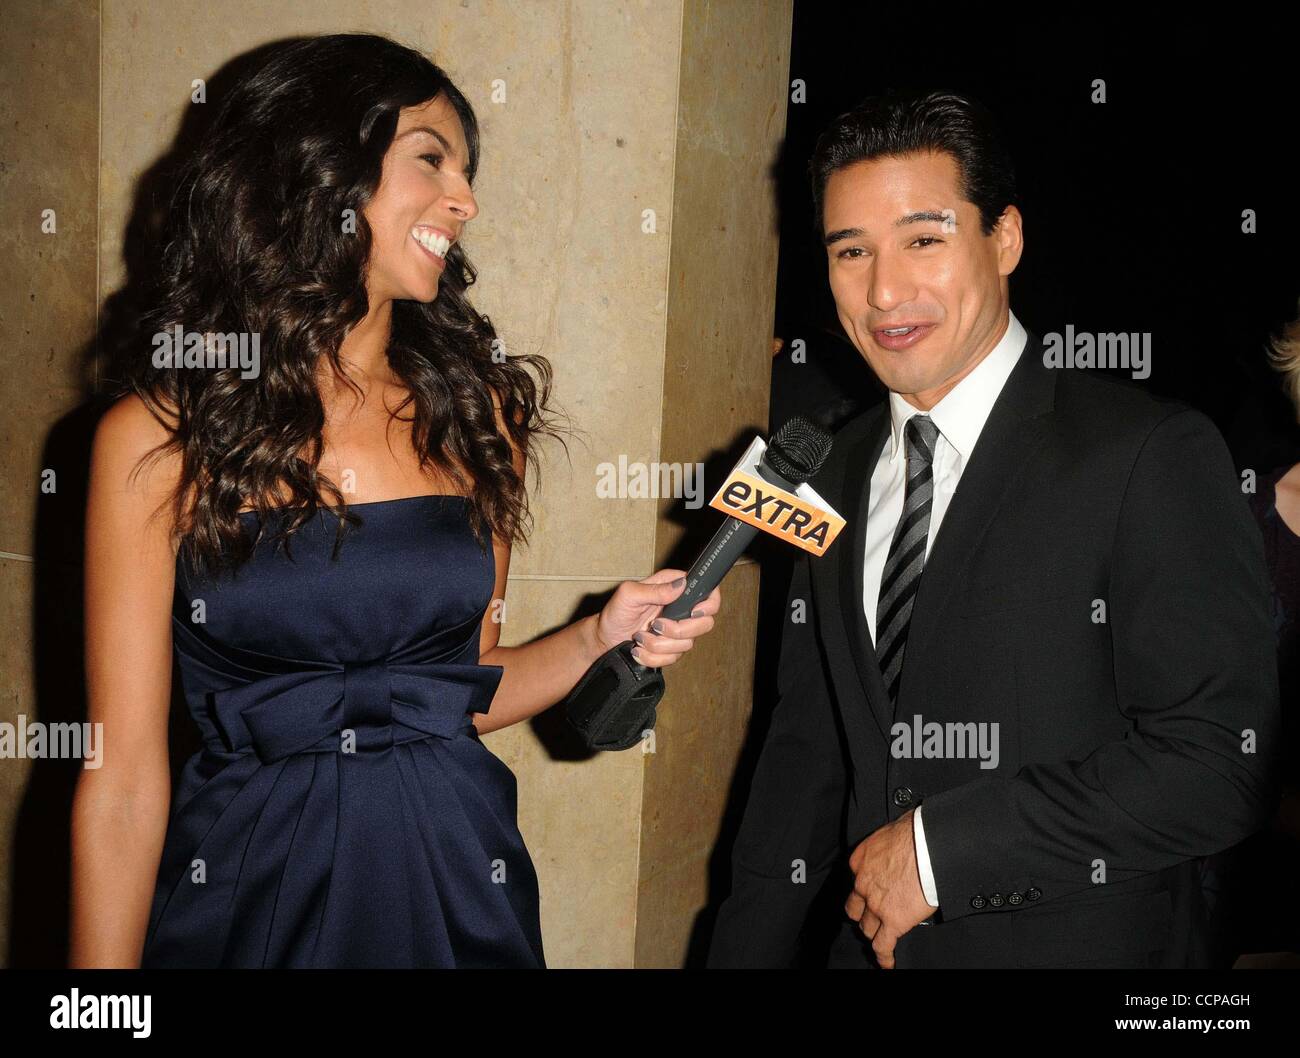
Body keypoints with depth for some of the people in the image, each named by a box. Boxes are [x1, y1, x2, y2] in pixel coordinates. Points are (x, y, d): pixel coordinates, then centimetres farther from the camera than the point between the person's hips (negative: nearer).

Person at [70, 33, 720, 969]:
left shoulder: (473, 412, 1)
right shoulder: (161, 436, -9)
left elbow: (462, 688, 9)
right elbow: (124, 782, -8)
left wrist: (601, 639, -7)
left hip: (456, 878, 3)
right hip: (245, 891, -3)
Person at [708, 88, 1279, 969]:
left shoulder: (1153, 457, -14)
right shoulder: (844, 465, 6)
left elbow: (1217, 763, -21)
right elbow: (808, 744, 9)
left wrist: (939, 846, -19)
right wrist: (747, 951, 2)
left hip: (1080, 942, -5)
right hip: (873, 943, 5)